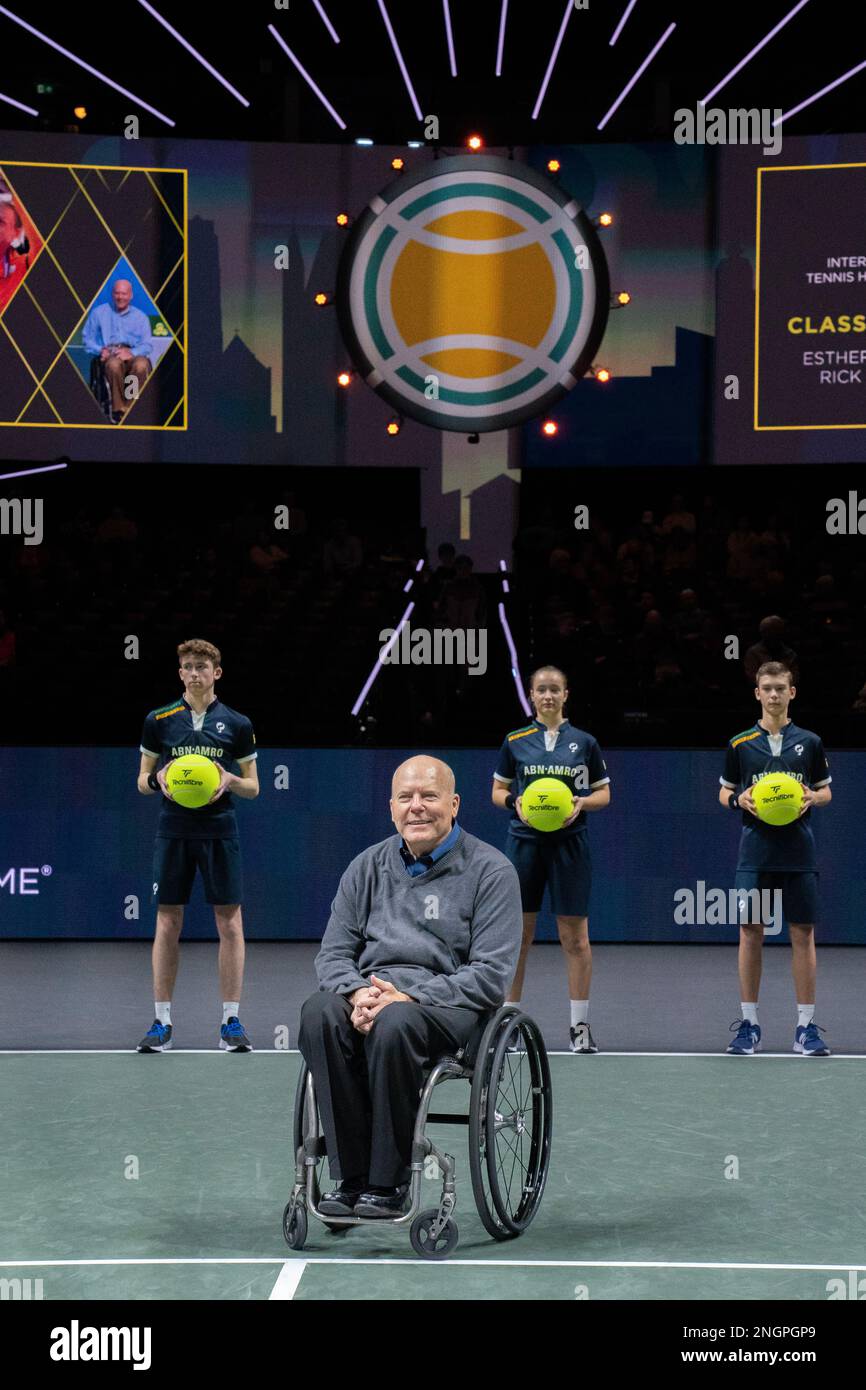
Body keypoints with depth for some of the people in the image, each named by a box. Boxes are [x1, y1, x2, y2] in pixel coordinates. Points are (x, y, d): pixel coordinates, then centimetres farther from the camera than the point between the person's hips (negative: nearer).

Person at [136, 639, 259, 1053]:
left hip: (220, 831, 0)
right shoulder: (158, 721, 6)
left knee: (230, 923, -2)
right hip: (173, 831, 0)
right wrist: (158, 778, -11)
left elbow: (253, 786, 9)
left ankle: (230, 1022, 5)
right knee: (167, 924, 1)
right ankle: (162, 1022, 7)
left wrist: (230, 780, -12)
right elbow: (142, 781, 11)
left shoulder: (237, 724, 5)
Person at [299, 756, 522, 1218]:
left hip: (447, 1001, -4)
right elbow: (332, 953, 12)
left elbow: (491, 973, -8)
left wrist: (409, 997, -19)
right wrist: (357, 993, -12)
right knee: (319, 1013, -31)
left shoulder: (489, 870, 0)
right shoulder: (368, 866, 14)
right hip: (371, 986, 4)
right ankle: (350, 1176, -28)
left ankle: (388, 1182, -26)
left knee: (394, 1024, -38)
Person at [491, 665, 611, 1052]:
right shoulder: (515, 741, 6)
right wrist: (515, 802, -9)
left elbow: (603, 792, 10)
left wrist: (582, 802, -10)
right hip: (524, 842, 1)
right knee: (517, 934, 2)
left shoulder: (584, 742, 5)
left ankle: (580, 1024, 6)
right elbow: (498, 790, 12)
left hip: (569, 843, 0)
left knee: (575, 936, -1)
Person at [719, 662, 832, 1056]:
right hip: (755, 851, 0)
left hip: (799, 853, 0)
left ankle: (806, 1025, 5)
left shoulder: (810, 742, 6)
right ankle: (749, 1024, 8)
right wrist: (739, 799, -9)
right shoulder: (740, 744, 5)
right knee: (750, 933, 0)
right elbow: (724, 790, 13)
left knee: (803, 934, 0)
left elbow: (826, 789, 13)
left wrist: (812, 797, -9)